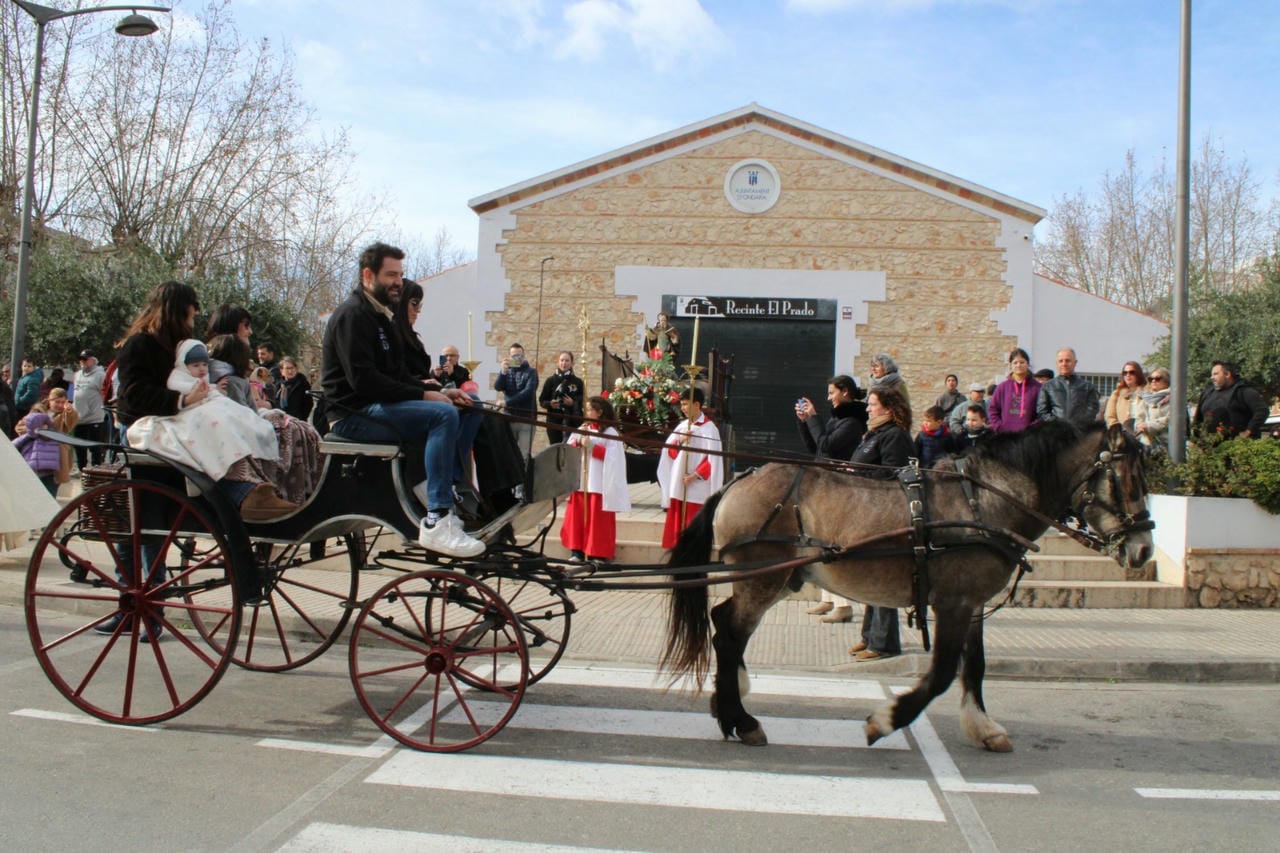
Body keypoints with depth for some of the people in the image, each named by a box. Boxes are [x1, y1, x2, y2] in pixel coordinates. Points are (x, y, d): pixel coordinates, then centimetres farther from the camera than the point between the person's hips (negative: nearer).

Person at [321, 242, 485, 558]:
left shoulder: (379, 315, 20)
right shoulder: (352, 314, -11)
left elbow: (398, 375, 17)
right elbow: (362, 380, -23)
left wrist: (439, 391, 0)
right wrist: (424, 395, -21)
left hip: (380, 406, 10)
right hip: (354, 414, -10)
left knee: (469, 408, 6)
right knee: (443, 415, -30)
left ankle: (452, 491, -3)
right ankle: (437, 522, -33)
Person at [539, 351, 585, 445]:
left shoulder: (577, 382, 8)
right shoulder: (551, 381, 6)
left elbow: (584, 402, 6)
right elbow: (542, 400, 7)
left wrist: (573, 403, -13)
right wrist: (550, 404, -13)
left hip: (573, 423, 0)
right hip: (554, 422, 0)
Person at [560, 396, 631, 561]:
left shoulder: (610, 432, -4)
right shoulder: (580, 429, 13)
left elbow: (611, 456, -13)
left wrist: (591, 445, -16)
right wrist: (578, 441, -8)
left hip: (598, 483, -5)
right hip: (579, 481, 5)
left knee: (597, 519, -3)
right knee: (576, 516, 5)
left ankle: (598, 554, 3)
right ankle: (577, 551, 14)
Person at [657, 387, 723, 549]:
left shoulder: (709, 428, -7)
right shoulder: (682, 426, 12)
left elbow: (713, 459, -12)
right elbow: (668, 451, 12)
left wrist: (695, 475, -16)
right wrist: (679, 441, -6)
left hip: (697, 486, -6)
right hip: (678, 485, 7)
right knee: (677, 522, 7)